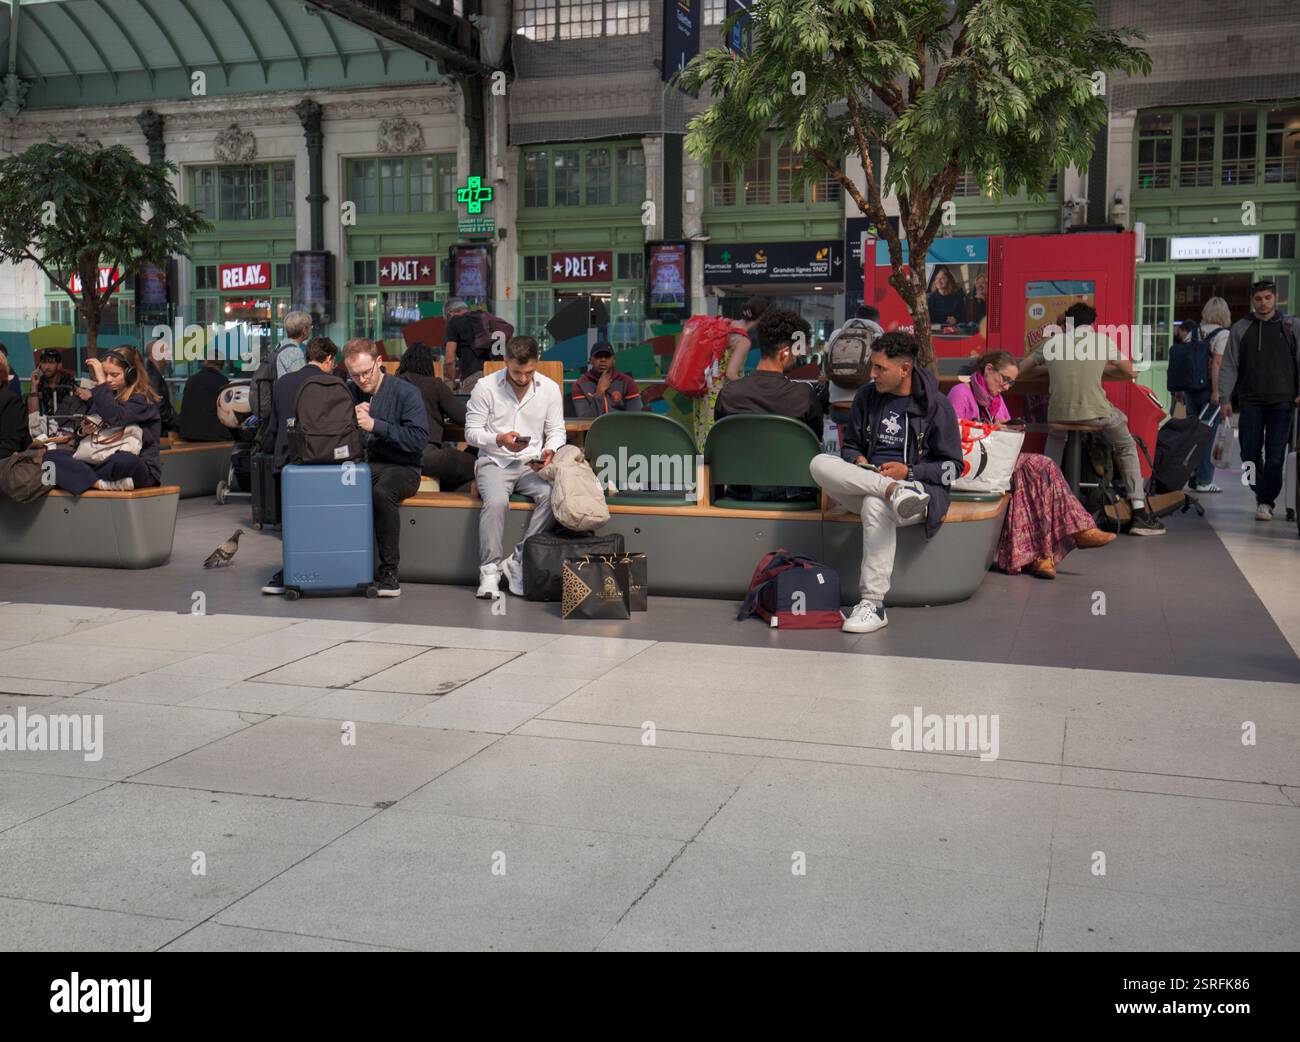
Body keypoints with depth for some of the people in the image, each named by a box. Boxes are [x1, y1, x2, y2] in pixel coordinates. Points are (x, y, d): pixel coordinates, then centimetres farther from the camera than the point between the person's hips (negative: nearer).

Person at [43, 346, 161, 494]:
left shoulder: (143, 399, -6)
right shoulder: (109, 395, 15)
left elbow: (115, 419, -24)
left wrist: (101, 382, -18)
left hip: (140, 468, -7)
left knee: (124, 461, -42)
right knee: (52, 456, -10)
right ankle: (105, 484, -30)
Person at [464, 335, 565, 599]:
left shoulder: (550, 389, 4)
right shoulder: (485, 387, -3)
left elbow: (557, 430, 8)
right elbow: (471, 432, -2)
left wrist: (549, 451, -14)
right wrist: (499, 440, -20)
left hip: (533, 463, 2)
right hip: (495, 461, -2)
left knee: (553, 495, -30)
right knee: (496, 500, -34)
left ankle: (517, 562, -22)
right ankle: (490, 570, -22)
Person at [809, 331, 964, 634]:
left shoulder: (936, 405, -1)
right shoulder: (867, 396, 12)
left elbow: (953, 467, 1)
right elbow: (849, 446, 22)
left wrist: (910, 471, -14)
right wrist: (858, 462, -2)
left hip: (917, 486, -5)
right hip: (863, 483, 5)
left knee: (875, 505, -40)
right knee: (819, 464, -24)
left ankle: (873, 604, -37)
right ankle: (895, 491, -38)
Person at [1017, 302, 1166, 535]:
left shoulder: (1053, 341, 13)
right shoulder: (1103, 340, 11)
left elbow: (1023, 372, 22)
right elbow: (1129, 371, 24)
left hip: (1059, 415, 2)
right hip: (1096, 412, -2)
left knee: (1055, 438, 37)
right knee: (1127, 449, 25)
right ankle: (1139, 514, 16)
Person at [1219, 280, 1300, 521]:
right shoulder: (1240, 328, 9)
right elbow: (1229, 366, 6)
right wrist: (1225, 398, -2)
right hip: (1251, 401, 1)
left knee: (1276, 454, -5)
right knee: (1250, 452, 1)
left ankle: (1266, 501, 3)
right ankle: (1261, 495, 20)